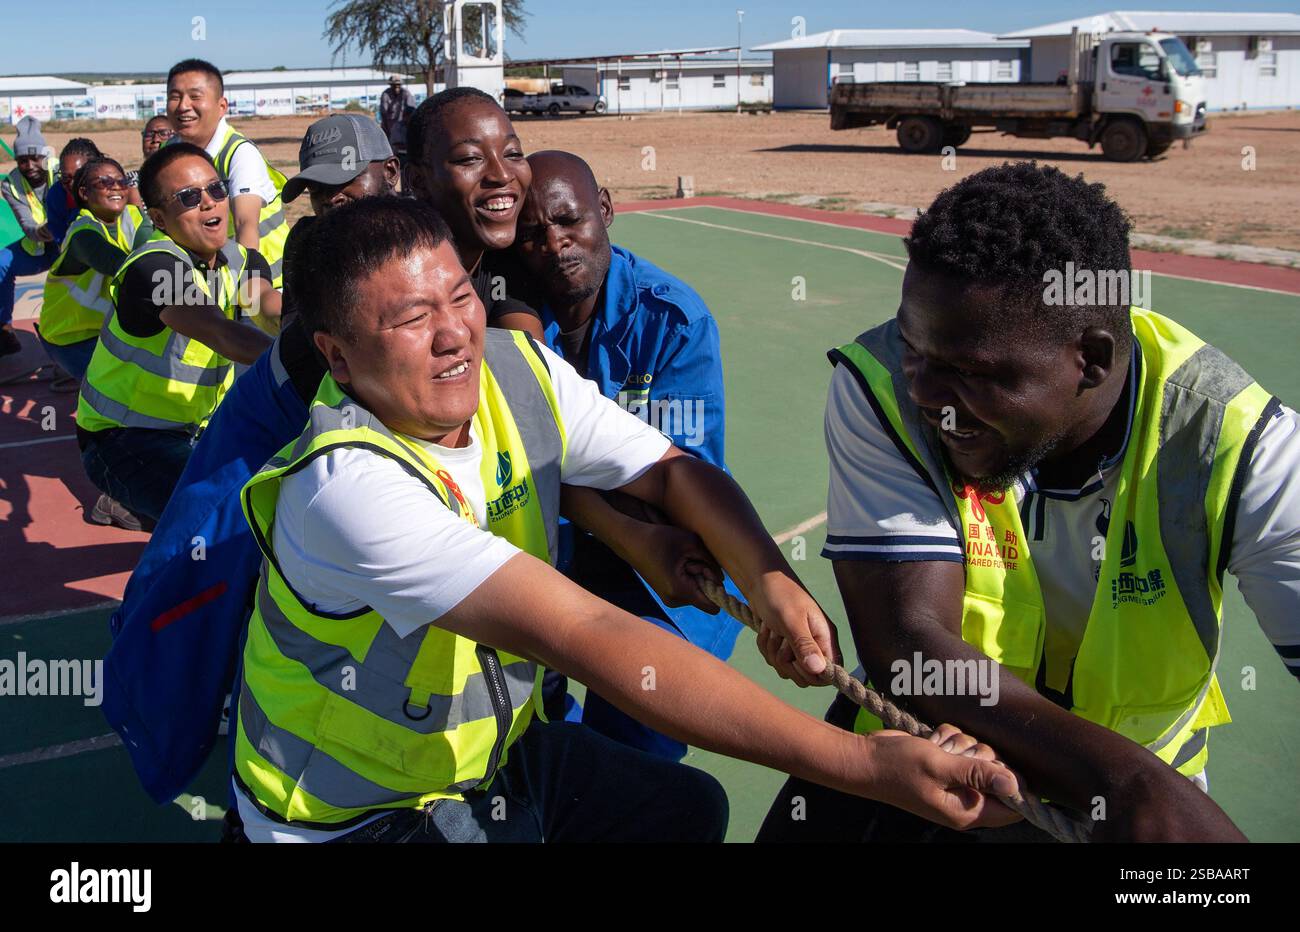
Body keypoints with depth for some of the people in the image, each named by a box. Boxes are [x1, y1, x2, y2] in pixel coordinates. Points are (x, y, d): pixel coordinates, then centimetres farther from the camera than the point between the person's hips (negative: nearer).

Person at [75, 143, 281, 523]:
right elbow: (220, 333, -40)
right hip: (122, 439, -8)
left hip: (200, 428, 8)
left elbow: (269, 303, -22)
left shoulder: (240, 260, 1)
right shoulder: (154, 267, -23)